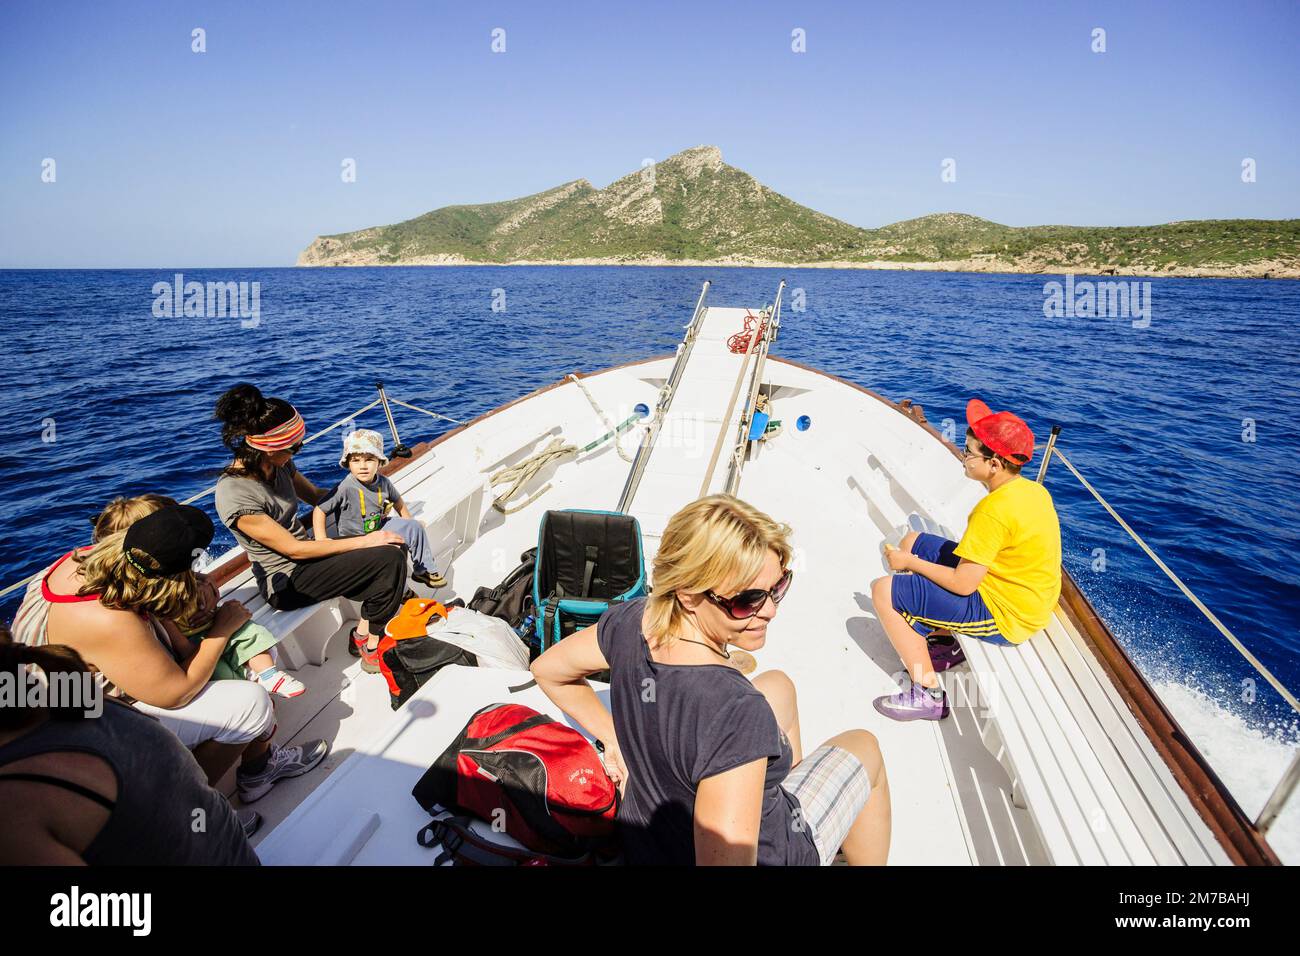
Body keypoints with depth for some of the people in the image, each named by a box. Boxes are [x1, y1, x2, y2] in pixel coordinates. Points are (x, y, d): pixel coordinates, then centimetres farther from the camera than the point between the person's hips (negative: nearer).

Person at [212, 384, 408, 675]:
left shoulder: (278, 465, -3)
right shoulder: (234, 495, -26)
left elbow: (316, 495, 18)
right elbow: (293, 549, -21)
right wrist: (364, 541, -19)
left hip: (307, 550, 8)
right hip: (287, 581, -8)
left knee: (395, 546, -8)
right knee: (389, 558, -19)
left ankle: (363, 632, 1)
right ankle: (371, 647, 1)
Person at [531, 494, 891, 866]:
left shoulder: (632, 621, -21)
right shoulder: (740, 715, -42)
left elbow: (548, 669, -3)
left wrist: (612, 735, 3)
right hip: (759, 852, -5)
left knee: (778, 686, 24)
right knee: (863, 746, 19)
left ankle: (797, 782, 49)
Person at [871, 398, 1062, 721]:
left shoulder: (995, 510, -28)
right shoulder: (1034, 490, 1)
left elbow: (962, 584, -25)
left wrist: (909, 563, -10)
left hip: (1003, 617, -10)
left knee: (883, 591, -11)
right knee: (911, 541, 15)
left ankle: (928, 695, -3)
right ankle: (943, 639, 20)